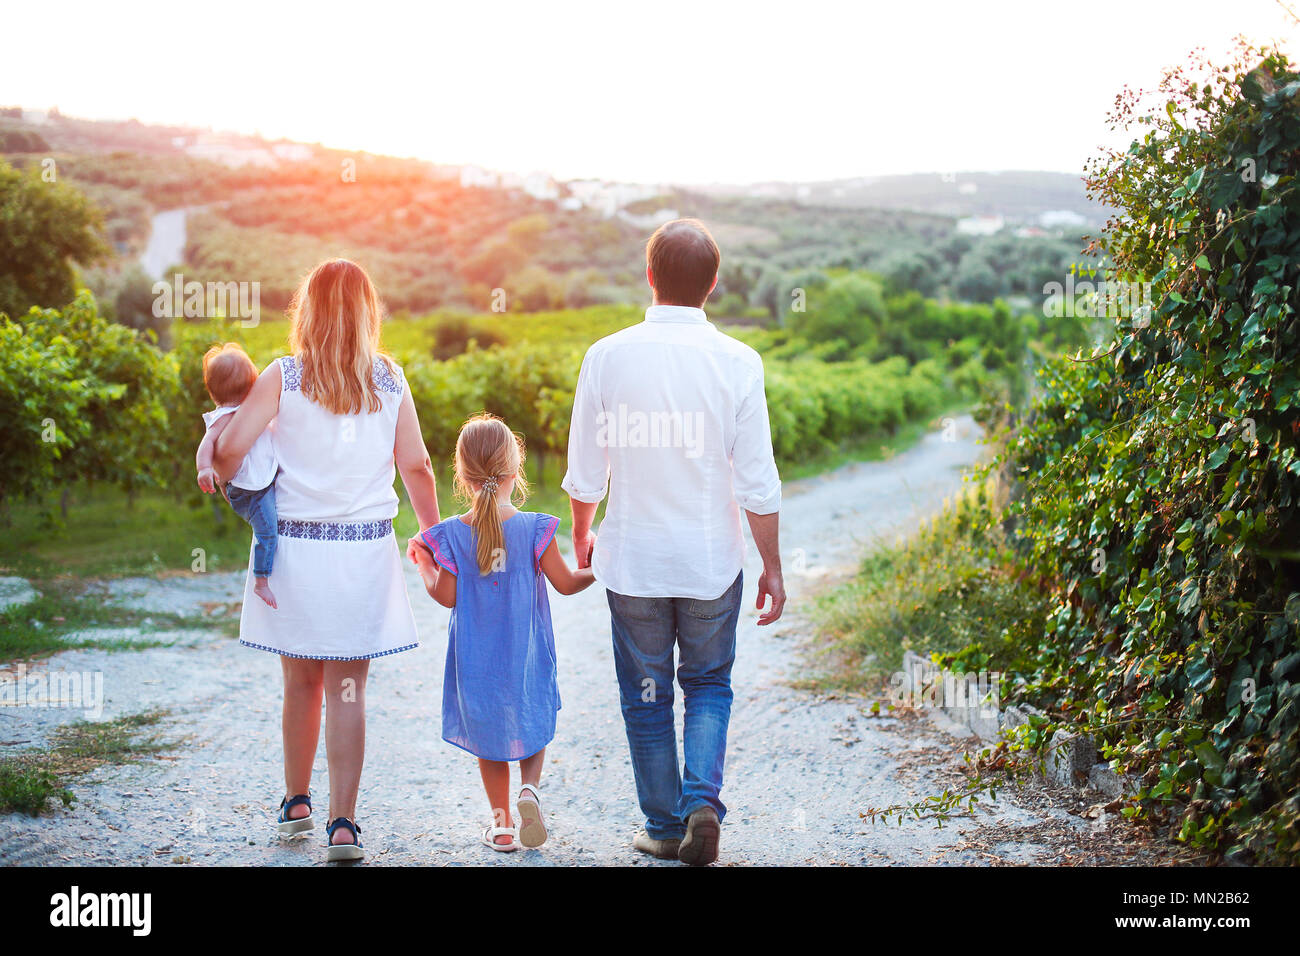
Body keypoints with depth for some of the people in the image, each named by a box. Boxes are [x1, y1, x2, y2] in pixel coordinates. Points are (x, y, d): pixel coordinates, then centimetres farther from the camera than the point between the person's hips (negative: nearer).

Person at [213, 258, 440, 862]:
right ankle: (342, 823, 0)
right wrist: (434, 534, 14)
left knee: (301, 684, 15)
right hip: (365, 550, 0)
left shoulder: (283, 376, -4)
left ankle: (296, 801, 31)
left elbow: (229, 450, -10)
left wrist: (223, 480, 12)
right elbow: (416, 467, 1)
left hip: (295, 546, 0)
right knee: (348, 691, 2)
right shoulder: (390, 381, 0)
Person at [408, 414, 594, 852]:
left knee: (487, 736, 15)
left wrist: (422, 563, 11)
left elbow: (446, 596, -6)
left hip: (475, 660, 1)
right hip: (526, 653, -1)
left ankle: (501, 820, 19)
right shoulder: (535, 529, -12)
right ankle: (530, 788, -5)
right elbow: (565, 583, -6)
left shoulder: (451, 535, -11)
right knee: (533, 723, 20)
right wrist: (598, 571, 12)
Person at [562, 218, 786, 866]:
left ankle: (665, 826, 21)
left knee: (646, 696, 14)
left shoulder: (606, 357, -8)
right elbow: (758, 484, -8)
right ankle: (703, 800, -1)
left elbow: (585, 475, -1)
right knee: (708, 685, 18)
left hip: (632, 558, 0)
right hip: (712, 558, 0)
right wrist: (772, 567, 4)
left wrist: (581, 536, 18)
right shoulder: (737, 363, -9)